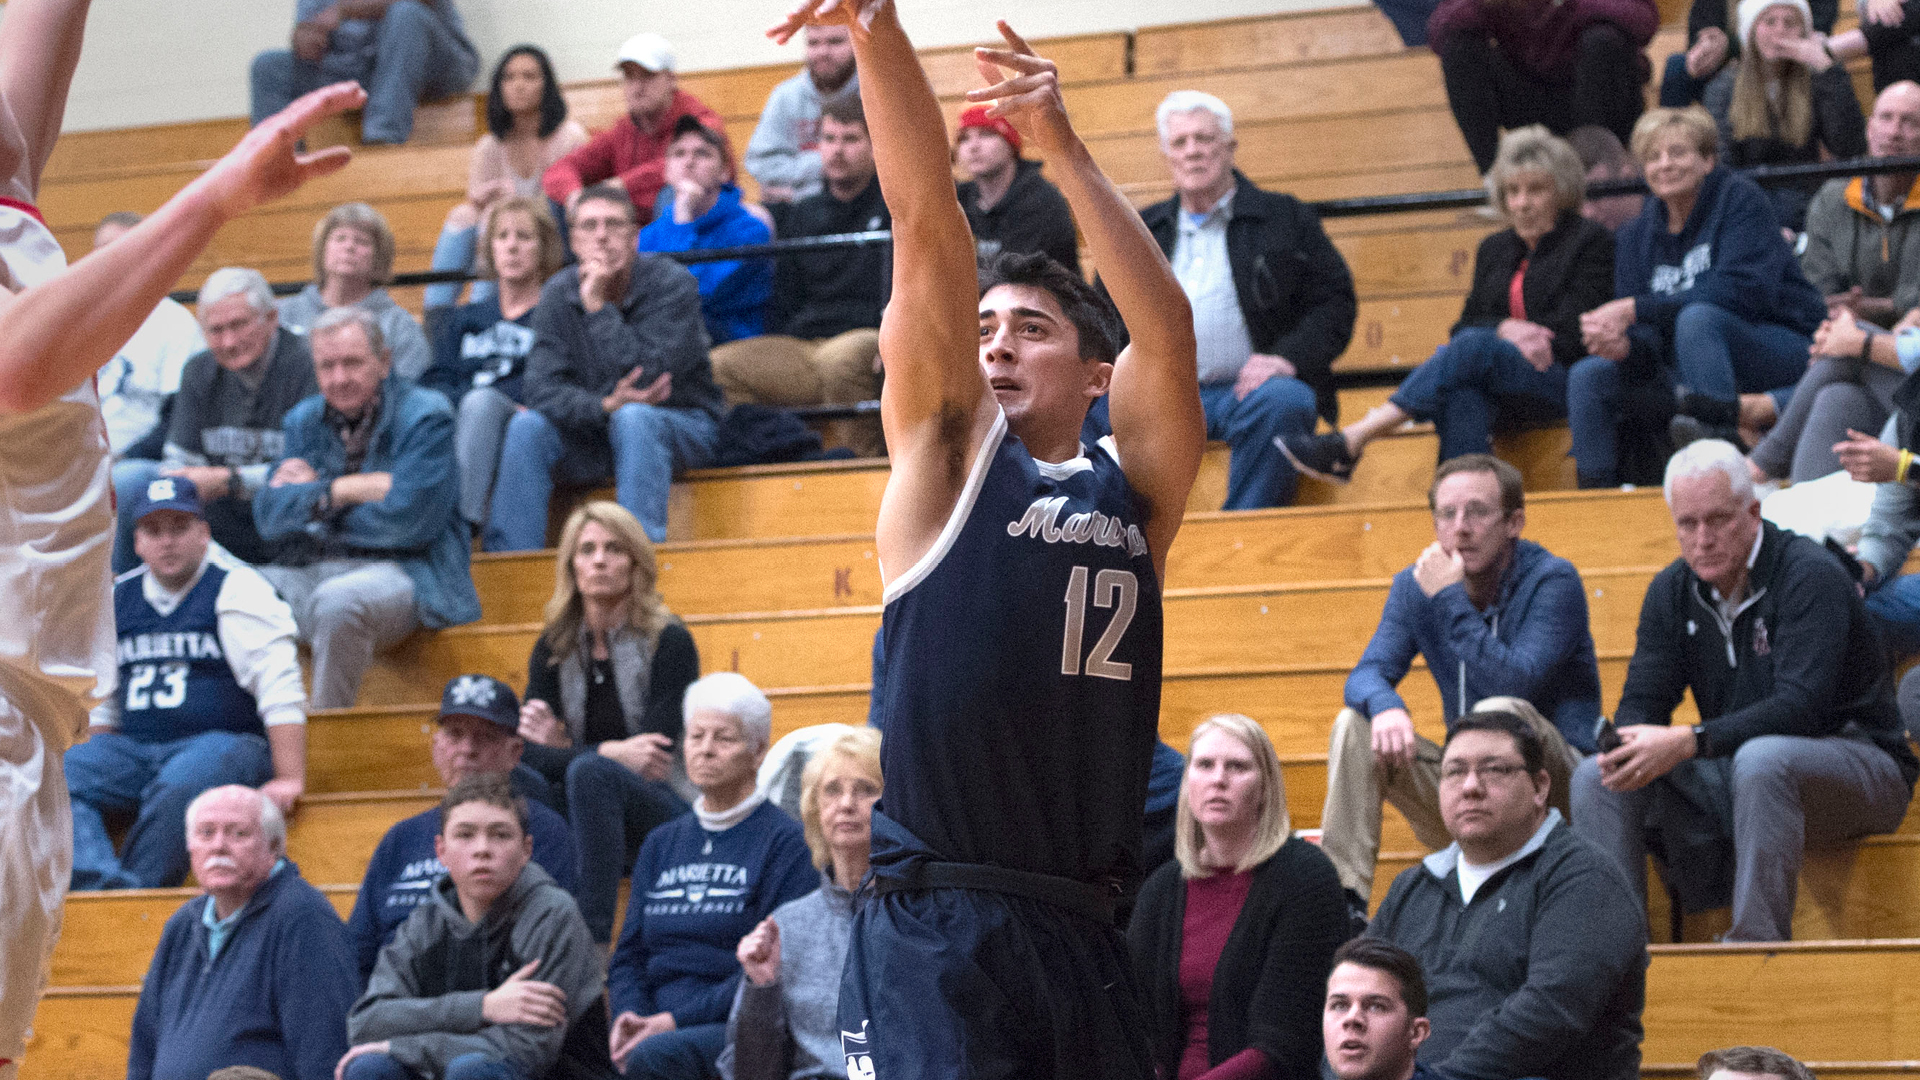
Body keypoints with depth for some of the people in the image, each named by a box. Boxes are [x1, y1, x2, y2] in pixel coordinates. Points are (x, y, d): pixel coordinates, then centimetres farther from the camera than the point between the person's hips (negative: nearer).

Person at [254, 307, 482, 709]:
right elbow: (269, 518, 5)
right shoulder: (305, 421, 16)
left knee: (336, 601, -38)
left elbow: (409, 520, -14)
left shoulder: (424, 417, -3)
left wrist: (317, 496, -1)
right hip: (310, 570, 6)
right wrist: (347, 490, -9)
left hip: (399, 571, -6)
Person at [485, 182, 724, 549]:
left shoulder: (672, 283, -16)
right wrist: (603, 407, -32)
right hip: (592, 431, 4)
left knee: (633, 418, -36)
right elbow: (543, 390, -14)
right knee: (527, 426, -22)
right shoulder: (558, 295, -4)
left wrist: (598, 307, -27)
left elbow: (645, 376, -27)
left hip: (682, 427, -4)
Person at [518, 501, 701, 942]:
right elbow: (531, 753, -3)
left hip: (668, 812, -4)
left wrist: (567, 751, -25)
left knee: (591, 772, -36)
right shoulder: (554, 649, 7)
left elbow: (655, 757, -13)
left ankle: (593, 938, -41)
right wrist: (612, 753, -20)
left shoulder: (668, 642, -6)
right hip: (580, 810, 4)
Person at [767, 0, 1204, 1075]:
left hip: (1086, 940, 4)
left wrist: (1063, 146, -10)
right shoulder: (948, 455, 8)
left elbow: (1166, 328, -3)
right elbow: (931, 238, -3)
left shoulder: (1133, 489, 14)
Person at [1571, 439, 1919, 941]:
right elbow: (1641, 701, 2)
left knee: (1761, 759, -39)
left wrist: (1688, 742, -36)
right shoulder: (1672, 590, 5)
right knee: (1596, 777, -11)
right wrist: (1631, 747, -24)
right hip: (1729, 780, 7)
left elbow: (1800, 706, -27)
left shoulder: (1810, 575, -16)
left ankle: (1759, 938, -36)